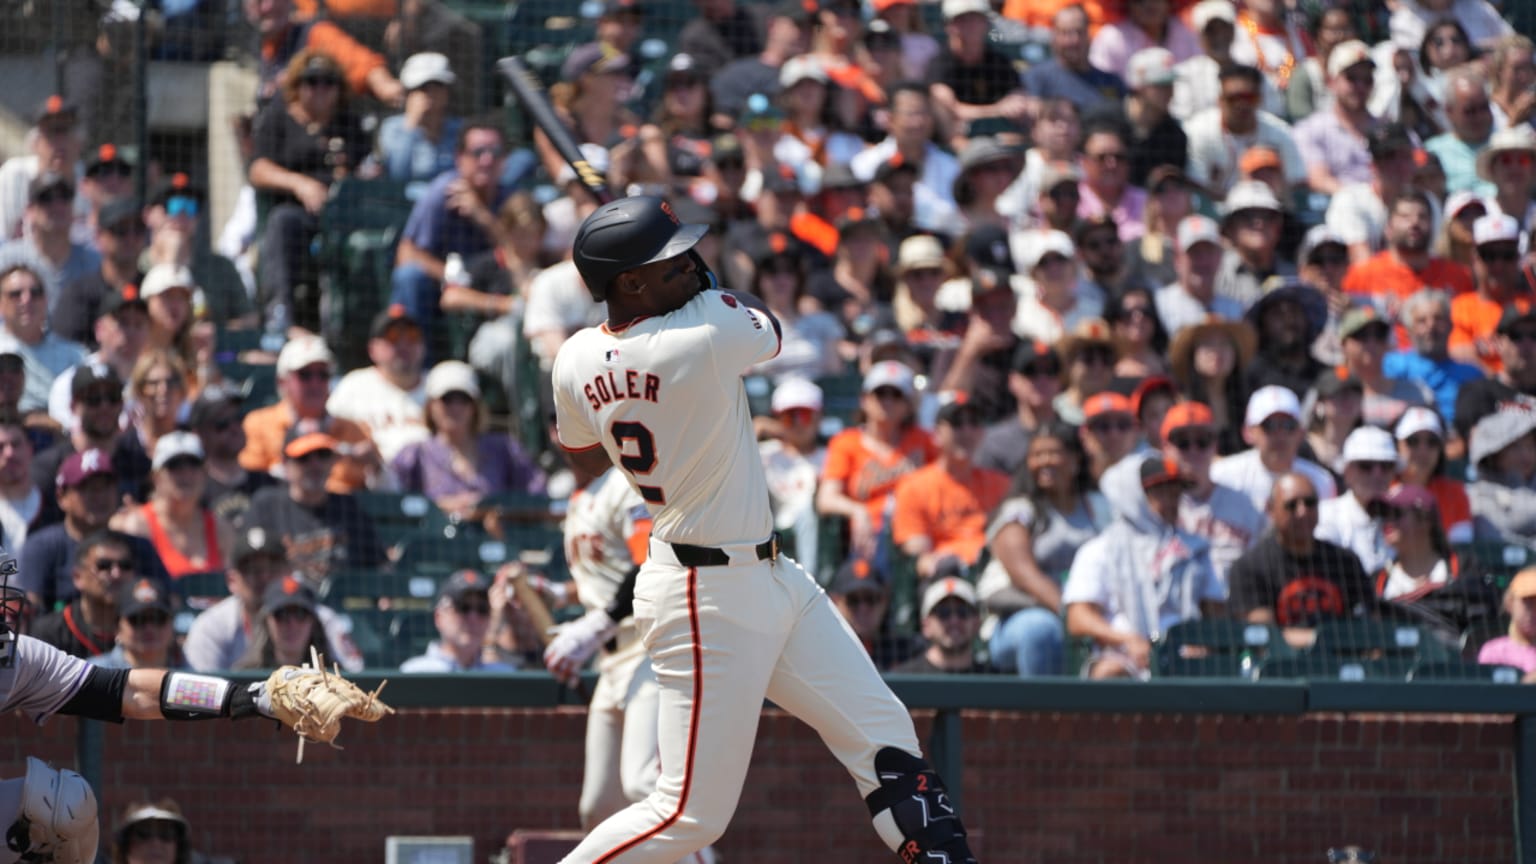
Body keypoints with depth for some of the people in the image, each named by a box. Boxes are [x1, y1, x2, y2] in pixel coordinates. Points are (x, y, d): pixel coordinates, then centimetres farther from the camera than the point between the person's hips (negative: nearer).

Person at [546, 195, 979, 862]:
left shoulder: (576, 363, -3)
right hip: (710, 599, -9)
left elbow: (587, 458, 18)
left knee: (885, 734, 11)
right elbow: (769, 328, -2)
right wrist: (707, 287, 16)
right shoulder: (704, 336, -25)